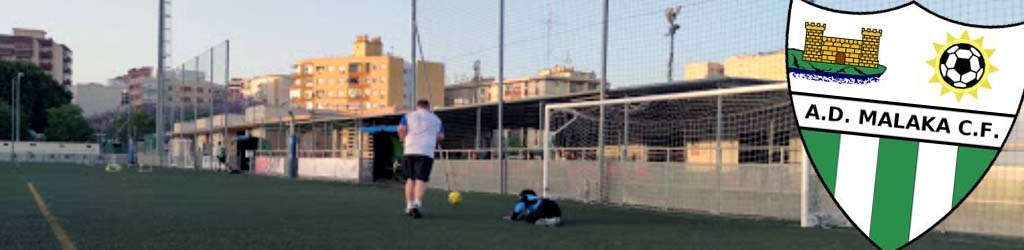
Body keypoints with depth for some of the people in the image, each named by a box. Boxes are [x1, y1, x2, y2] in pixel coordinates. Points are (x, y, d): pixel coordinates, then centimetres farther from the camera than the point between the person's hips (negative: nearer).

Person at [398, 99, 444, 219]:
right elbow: (441, 136, 15)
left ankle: (409, 206, 8)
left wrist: (405, 141, 12)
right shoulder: (435, 118, 17)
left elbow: (401, 129, -2)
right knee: (421, 180, -7)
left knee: (410, 179, 11)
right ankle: (417, 204, -24)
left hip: (410, 151, 1)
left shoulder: (408, 116, 13)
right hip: (427, 152, -1)